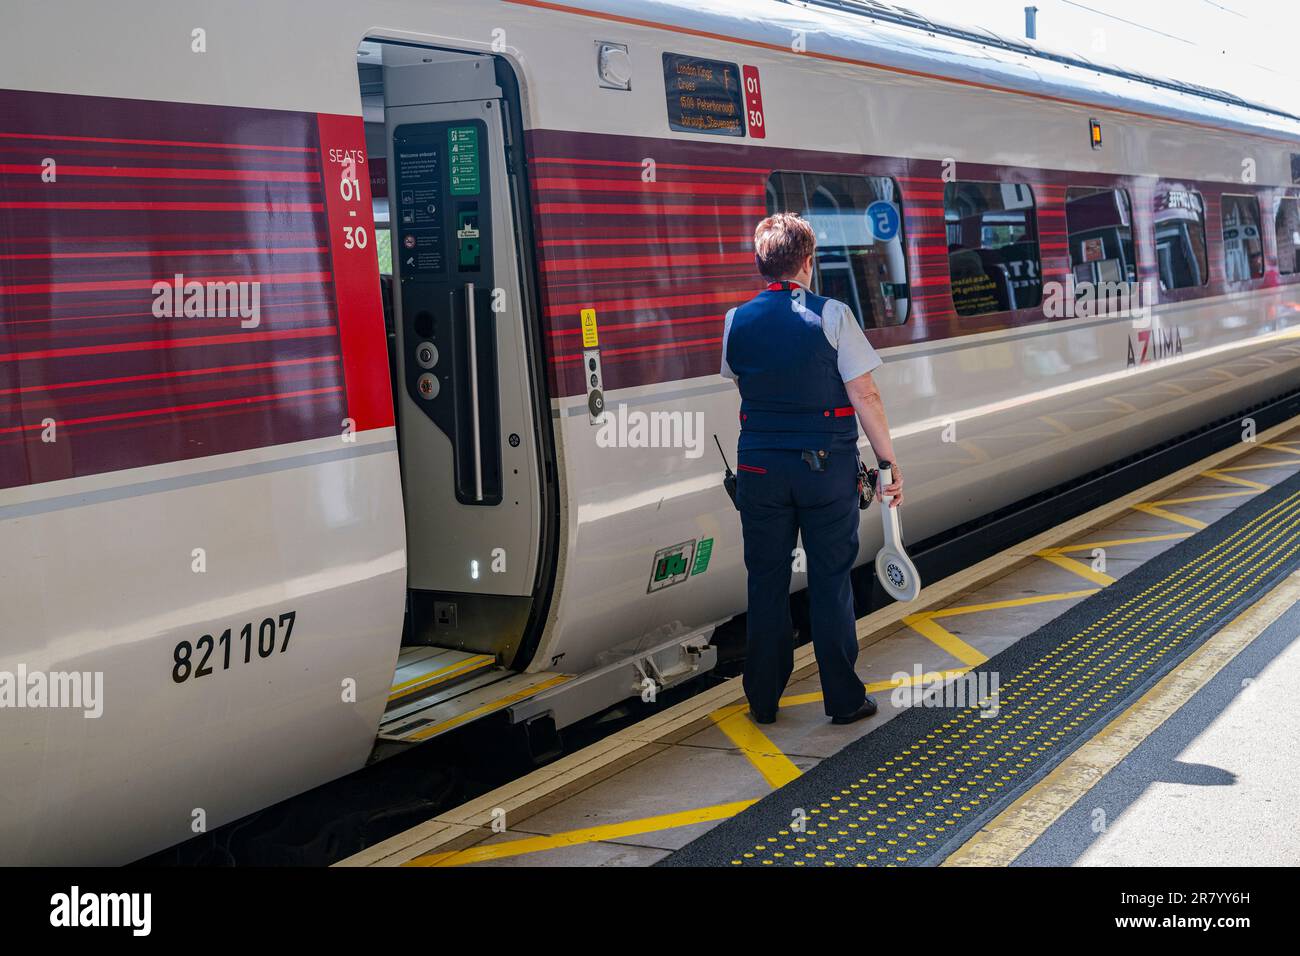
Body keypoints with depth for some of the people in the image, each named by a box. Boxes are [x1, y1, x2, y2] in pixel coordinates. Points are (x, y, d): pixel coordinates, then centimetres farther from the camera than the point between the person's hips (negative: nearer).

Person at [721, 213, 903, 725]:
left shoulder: (737, 321, 1)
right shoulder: (831, 314, -10)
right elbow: (864, 396, -10)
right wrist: (888, 460, -3)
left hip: (759, 467, 3)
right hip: (826, 467, -3)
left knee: (766, 582, 10)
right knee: (830, 581, 6)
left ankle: (763, 700, 18)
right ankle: (843, 699, 14)